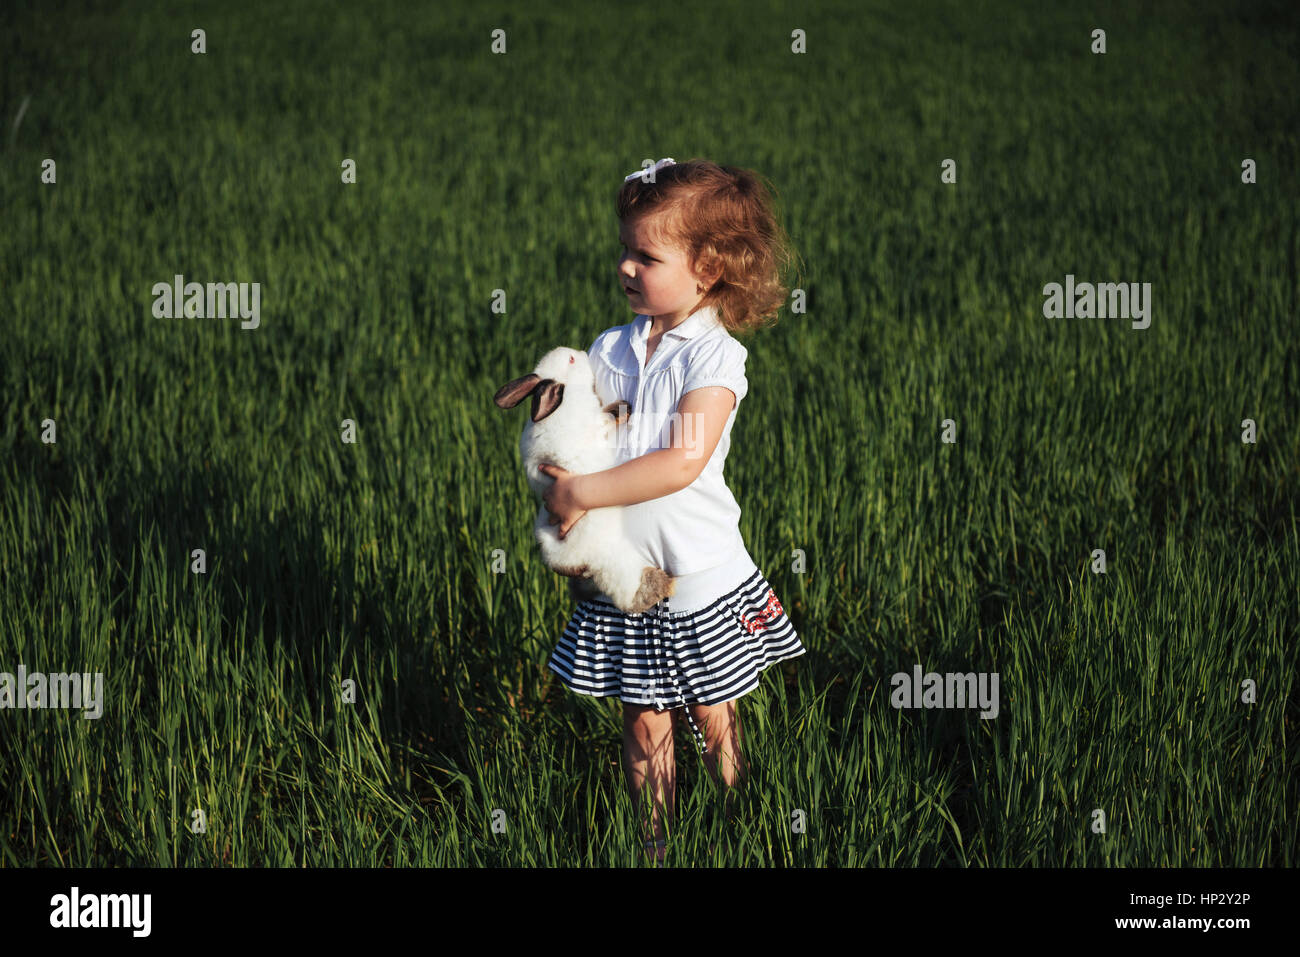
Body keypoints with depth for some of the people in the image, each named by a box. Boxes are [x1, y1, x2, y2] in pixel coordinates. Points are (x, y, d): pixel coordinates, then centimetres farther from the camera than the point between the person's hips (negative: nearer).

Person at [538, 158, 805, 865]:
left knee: (715, 725, 8)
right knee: (644, 725, 10)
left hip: (702, 581, -4)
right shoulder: (610, 351, 3)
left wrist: (582, 493, -25)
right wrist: (561, 517, -13)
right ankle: (654, 846, 22)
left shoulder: (715, 357, -14)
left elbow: (681, 463, -26)